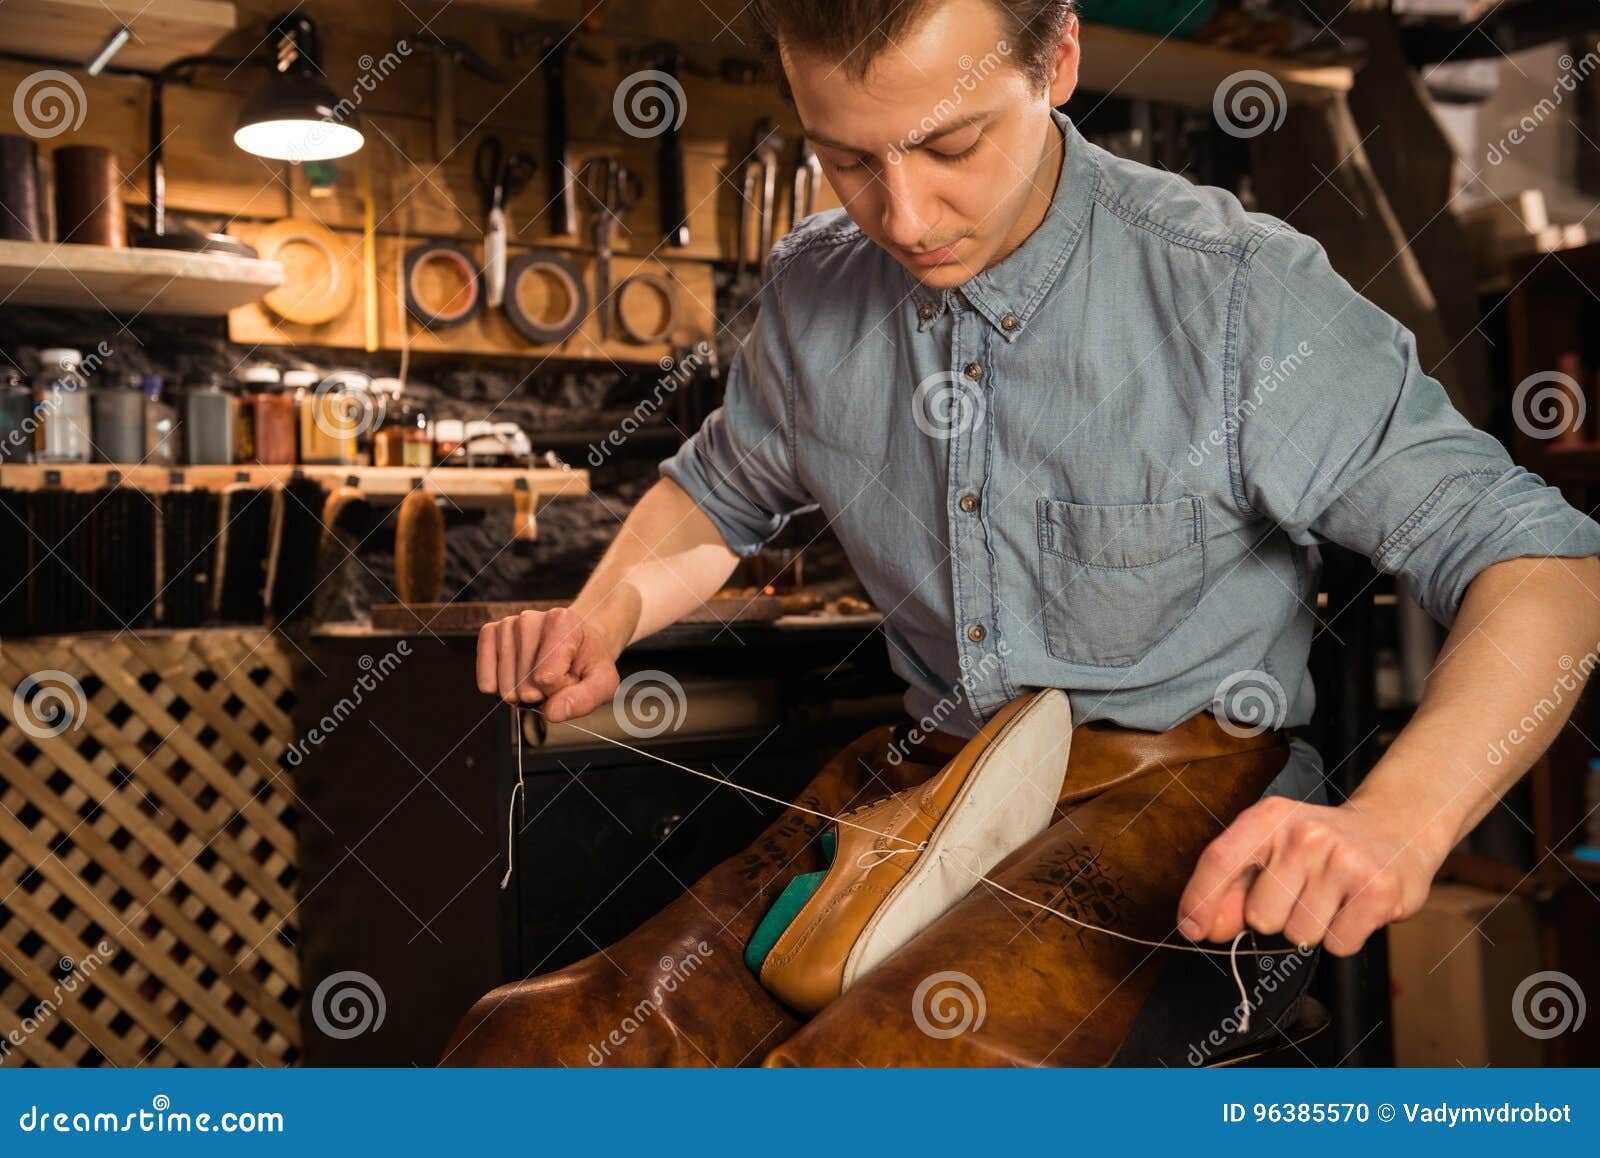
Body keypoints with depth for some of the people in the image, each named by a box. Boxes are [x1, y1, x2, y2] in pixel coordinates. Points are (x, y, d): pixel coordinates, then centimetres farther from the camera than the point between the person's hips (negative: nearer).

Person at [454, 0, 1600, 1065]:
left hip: (1181, 783, -4)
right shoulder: (814, 291, 2)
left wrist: (1395, 823, -31)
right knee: (530, 1041, -15)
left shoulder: (1238, 291, -15)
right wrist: (607, 612, -2)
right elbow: (720, 491, 20)